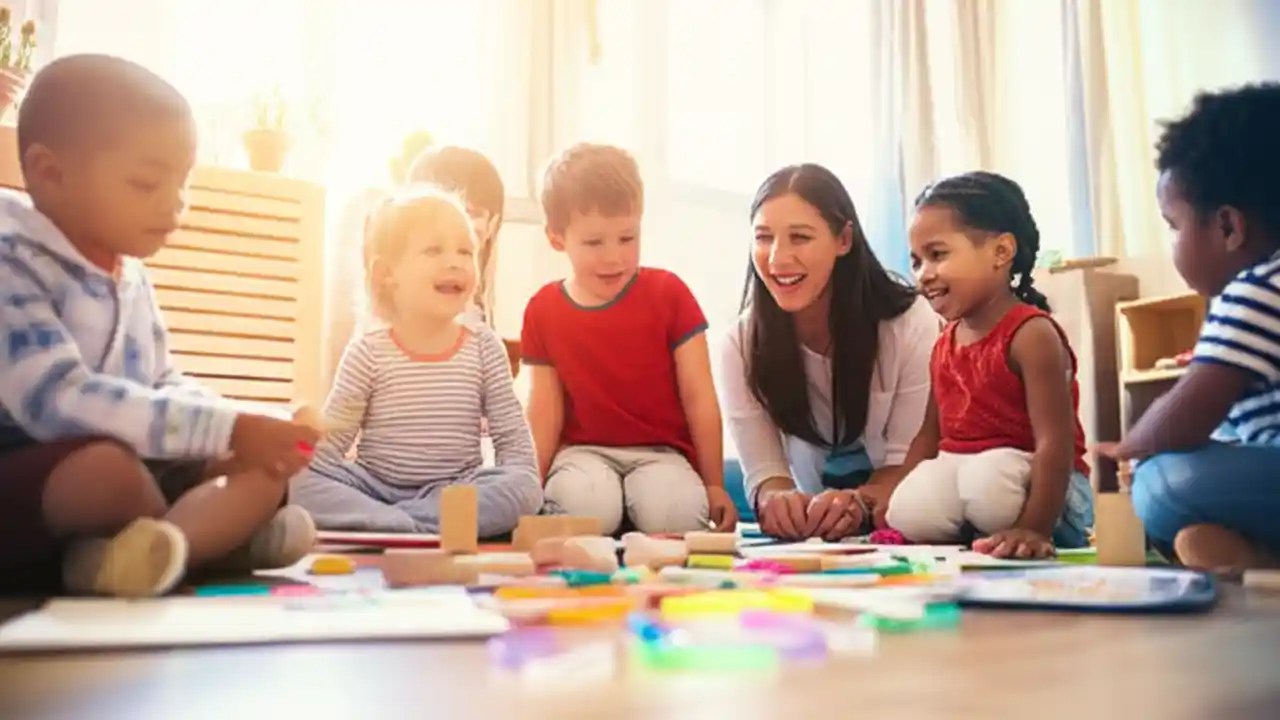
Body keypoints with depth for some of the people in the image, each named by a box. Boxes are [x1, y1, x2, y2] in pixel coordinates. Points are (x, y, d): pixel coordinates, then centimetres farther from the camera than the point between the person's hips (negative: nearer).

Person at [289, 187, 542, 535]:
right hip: (375, 486, -1)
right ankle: (420, 530, -32)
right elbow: (332, 438, 1)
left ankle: (377, 525, -28)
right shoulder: (368, 353, -3)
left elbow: (512, 434, 2)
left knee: (524, 492, -28)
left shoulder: (484, 347, 1)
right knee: (297, 482, -25)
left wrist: (518, 486, -14)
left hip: (457, 491, 1)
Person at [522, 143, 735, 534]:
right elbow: (545, 410, 4)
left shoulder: (668, 293, -3)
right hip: (583, 452, 0)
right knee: (585, 505, -33)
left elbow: (699, 398, -3)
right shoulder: (542, 310, 3)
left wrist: (714, 485, -2)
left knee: (674, 512, -31)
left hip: (661, 452, 0)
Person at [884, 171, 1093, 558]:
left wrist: (1034, 528, -31)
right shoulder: (945, 344, 11)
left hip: (1033, 489, -5)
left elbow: (1055, 443, -23)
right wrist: (892, 499, 4)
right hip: (959, 474, 6)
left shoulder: (1030, 334, -16)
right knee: (907, 517, -23)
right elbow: (930, 435, 13)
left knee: (985, 476, -38)